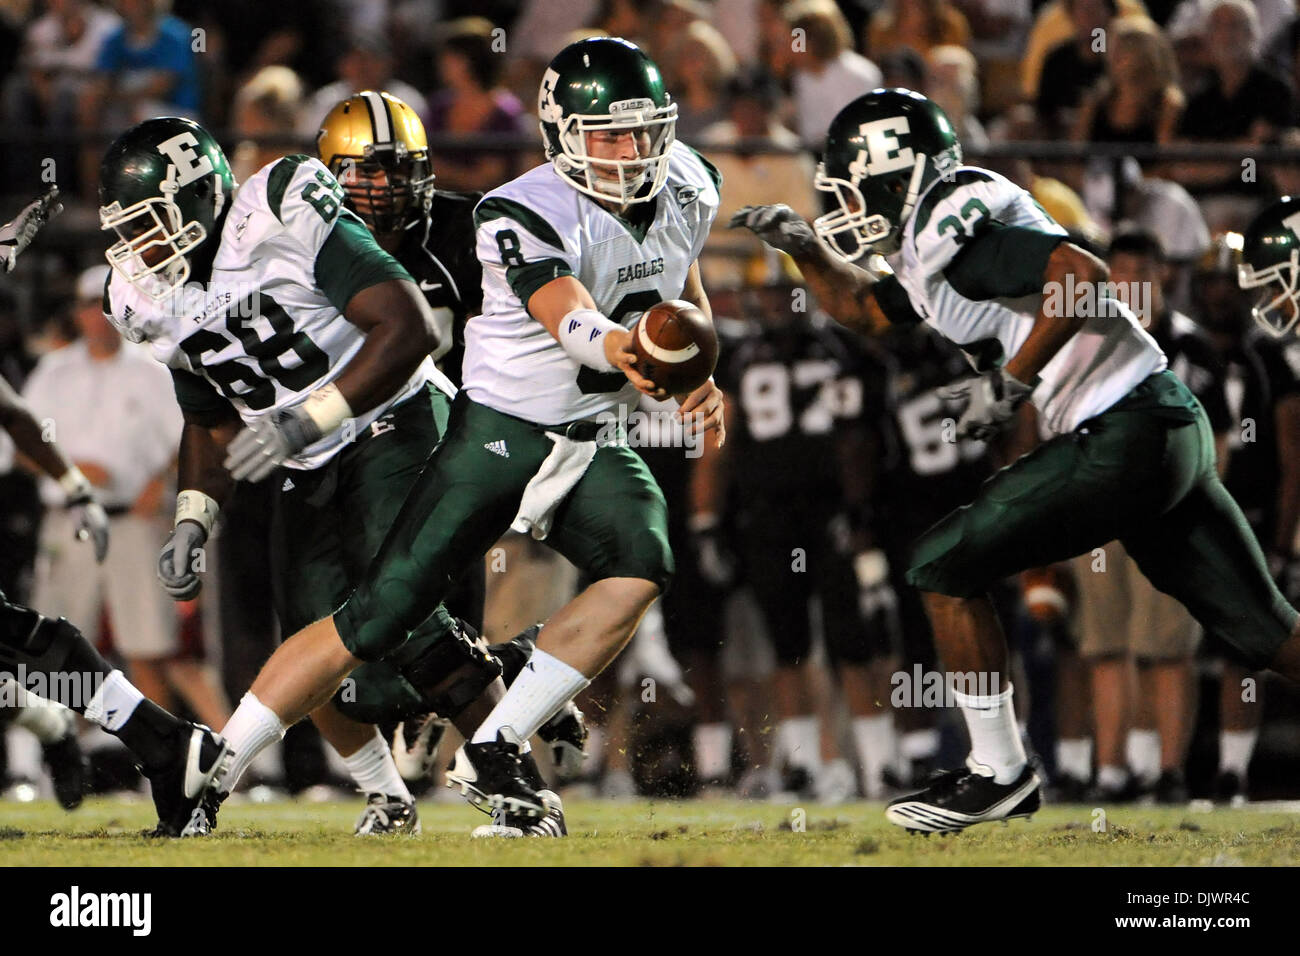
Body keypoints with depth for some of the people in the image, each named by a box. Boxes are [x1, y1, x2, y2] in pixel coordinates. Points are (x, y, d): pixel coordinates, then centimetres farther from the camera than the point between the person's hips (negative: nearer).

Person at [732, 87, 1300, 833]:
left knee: (945, 568, -2)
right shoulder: (931, 245, 17)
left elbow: (1082, 272, -25)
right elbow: (864, 309, 36)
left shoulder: (947, 230, -12)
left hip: (1122, 440, -10)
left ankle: (1001, 773, 6)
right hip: (1173, 429, 10)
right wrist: (804, 246, 23)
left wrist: (1011, 381, -20)